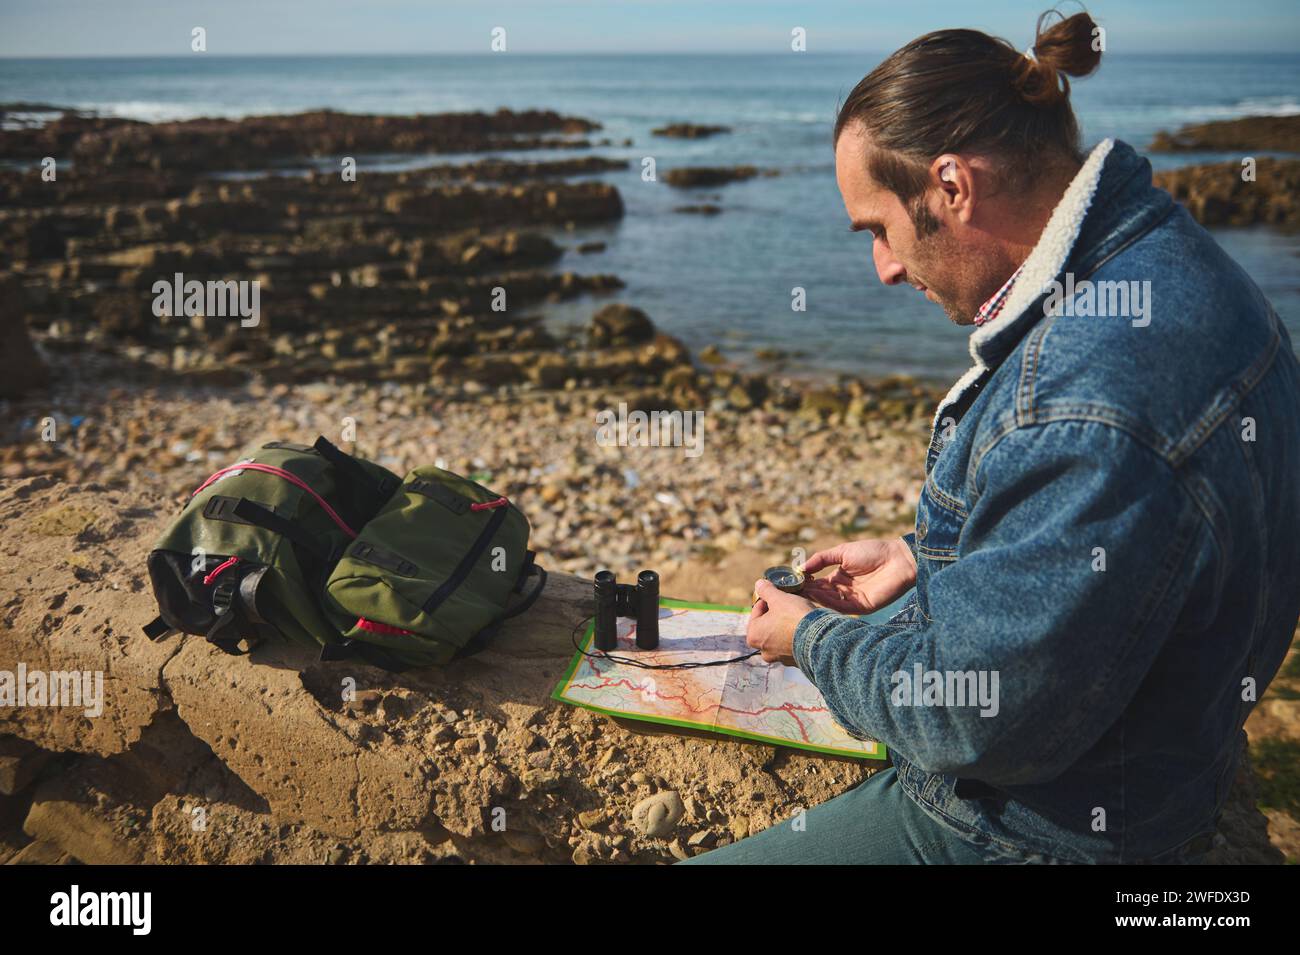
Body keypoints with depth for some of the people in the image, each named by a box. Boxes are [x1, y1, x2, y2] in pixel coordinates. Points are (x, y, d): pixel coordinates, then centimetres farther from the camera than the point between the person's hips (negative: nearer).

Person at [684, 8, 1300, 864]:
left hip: (1044, 823, -10)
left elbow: (979, 717, -30)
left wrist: (813, 639, -12)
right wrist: (921, 559, 10)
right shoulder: (1154, 251, -3)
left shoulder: (1088, 392, -38)